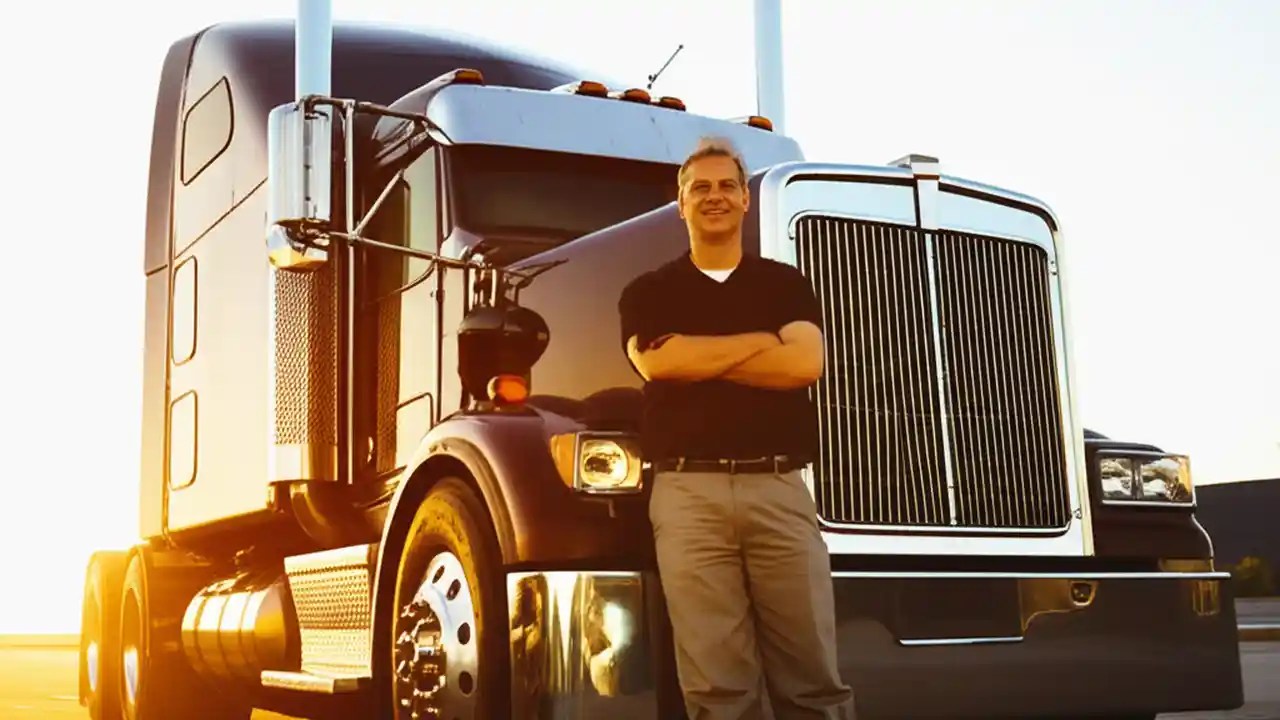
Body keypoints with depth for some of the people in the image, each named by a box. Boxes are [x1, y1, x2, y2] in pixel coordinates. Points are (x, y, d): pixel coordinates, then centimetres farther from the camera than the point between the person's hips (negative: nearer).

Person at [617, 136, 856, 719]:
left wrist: (695, 356, -3)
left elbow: (804, 363, -4)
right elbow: (655, 362, -7)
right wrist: (762, 341, 0)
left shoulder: (786, 284, 16)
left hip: (778, 488, 1)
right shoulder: (648, 292, 14)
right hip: (688, 491, -1)